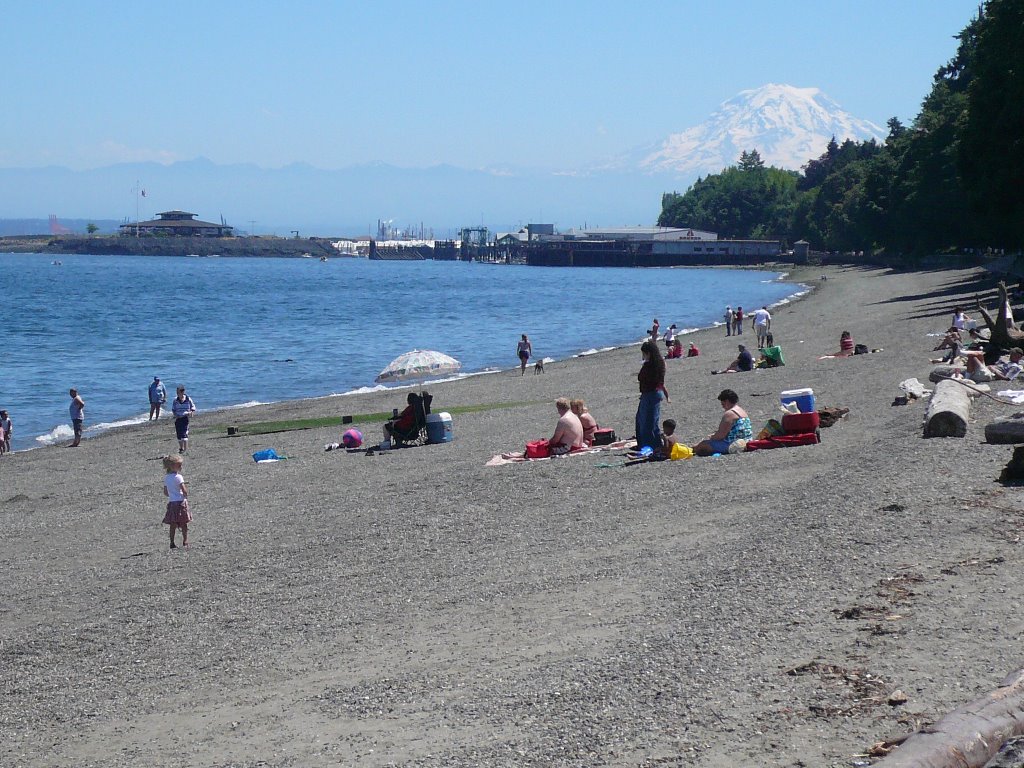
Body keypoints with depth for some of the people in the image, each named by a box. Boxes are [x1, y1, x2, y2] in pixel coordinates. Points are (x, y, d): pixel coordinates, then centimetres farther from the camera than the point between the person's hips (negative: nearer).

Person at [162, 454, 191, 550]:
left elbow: (165, 492, 13)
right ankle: (185, 542, 11)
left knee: (173, 525, 7)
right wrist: (186, 496, 1)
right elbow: (184, 491, -18)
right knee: (184, 524, 6)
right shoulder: (178, 477, -13)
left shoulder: (166, 478, 7)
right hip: (180, 502, -6)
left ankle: (172, 543, 6)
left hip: (171, 502, 6)